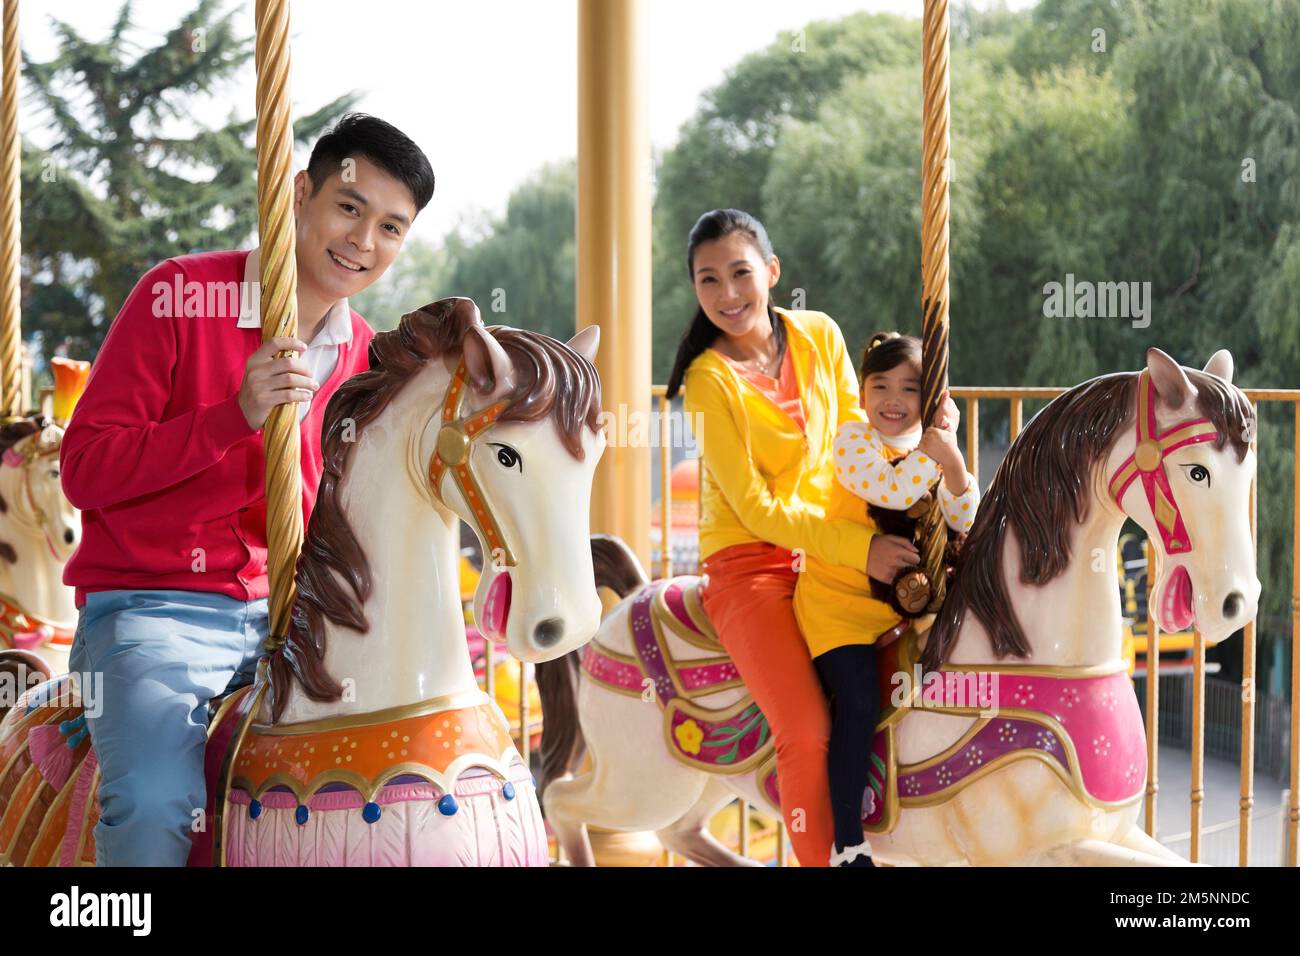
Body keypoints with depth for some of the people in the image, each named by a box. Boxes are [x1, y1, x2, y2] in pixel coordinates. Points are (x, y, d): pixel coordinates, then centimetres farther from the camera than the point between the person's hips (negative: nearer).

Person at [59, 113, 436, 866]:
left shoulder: (369, 358, 10)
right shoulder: (180, 296, -5)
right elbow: (85, 469, -10)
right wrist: (235, 416, -21)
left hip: (286, 614, 5)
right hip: (152, 604, -5)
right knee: (156, 802, -30)